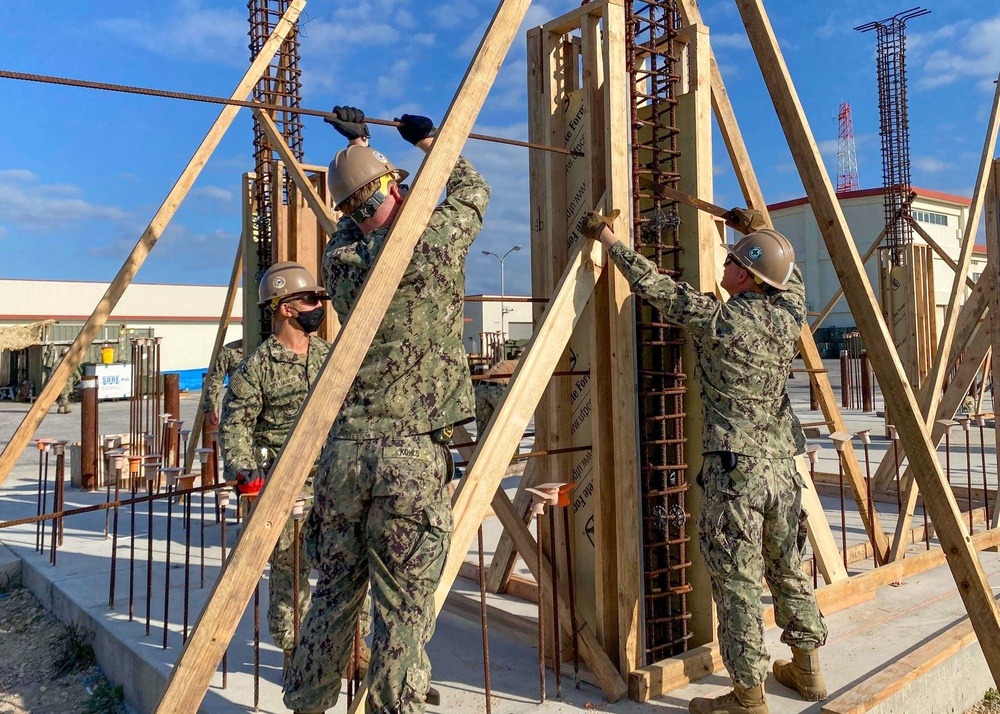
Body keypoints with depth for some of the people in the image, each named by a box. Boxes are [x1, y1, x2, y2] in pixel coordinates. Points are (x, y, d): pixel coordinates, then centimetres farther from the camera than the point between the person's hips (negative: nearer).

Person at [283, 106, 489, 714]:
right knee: (403, 610, 2)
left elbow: (358, 224, 31)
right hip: (413, 456, -5)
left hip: (344, 451, 5)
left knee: (334, 596, 18)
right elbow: (474, 190, 15)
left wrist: (357, 144, 40)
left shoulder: (340, 256, 7)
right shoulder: (435, 240, -5)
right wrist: (430, 139, 30)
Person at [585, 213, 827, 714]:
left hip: (735, 466, -7)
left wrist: (608, 239, 3)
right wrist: (760, 233, 33)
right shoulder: (789, 313, 4)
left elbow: (654, 286, -8)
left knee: (737, 581, 1)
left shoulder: (719, 318, -13)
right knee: (787, 568, 21)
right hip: (781, 462, 7)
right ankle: (806, 670, 35)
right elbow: (791, 274, 26)